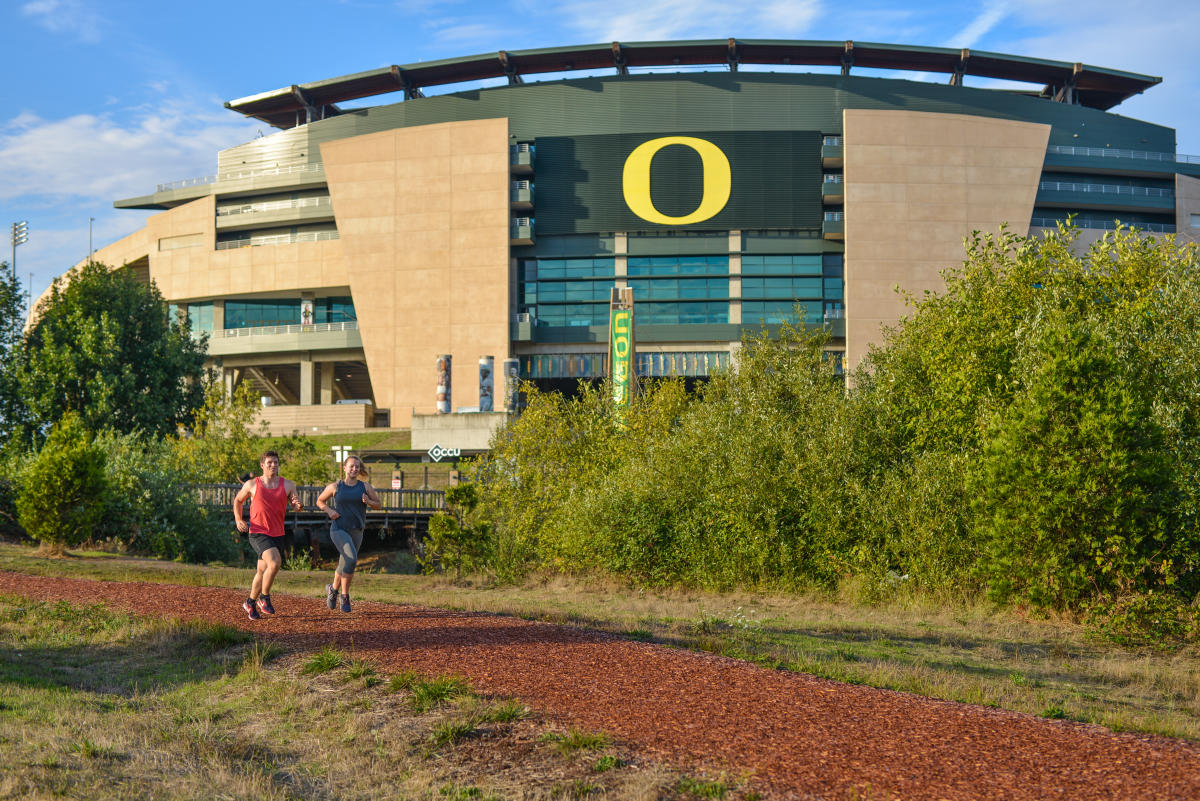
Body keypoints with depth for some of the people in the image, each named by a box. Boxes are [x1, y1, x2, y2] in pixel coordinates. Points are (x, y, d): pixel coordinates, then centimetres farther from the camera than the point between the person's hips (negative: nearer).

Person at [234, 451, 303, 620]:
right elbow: (238, 500, 14)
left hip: (277, 534, 4)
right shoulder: (252, 485, -1)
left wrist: (298, 505, -21)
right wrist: (238, 520, -1)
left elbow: (296, 507, 4)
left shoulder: (288, 485, 4)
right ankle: (264, 598, -7)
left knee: (262, 571, 14)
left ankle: (250, 603, 35)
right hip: (258, 533, -4)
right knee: (275, 562, -25)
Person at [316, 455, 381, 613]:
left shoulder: (365, 487, 5)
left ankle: (333, 589, 35)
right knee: (351, 559, -24)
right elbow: (320, 501, 15)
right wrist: (329, 511, -4)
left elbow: (379, 505, 10)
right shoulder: (335, 487, 2)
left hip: (356, 531, 4)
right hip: (338, 530, -4)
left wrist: (368, 501, -11)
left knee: (344, 566, 9)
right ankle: (344, 595, -7)